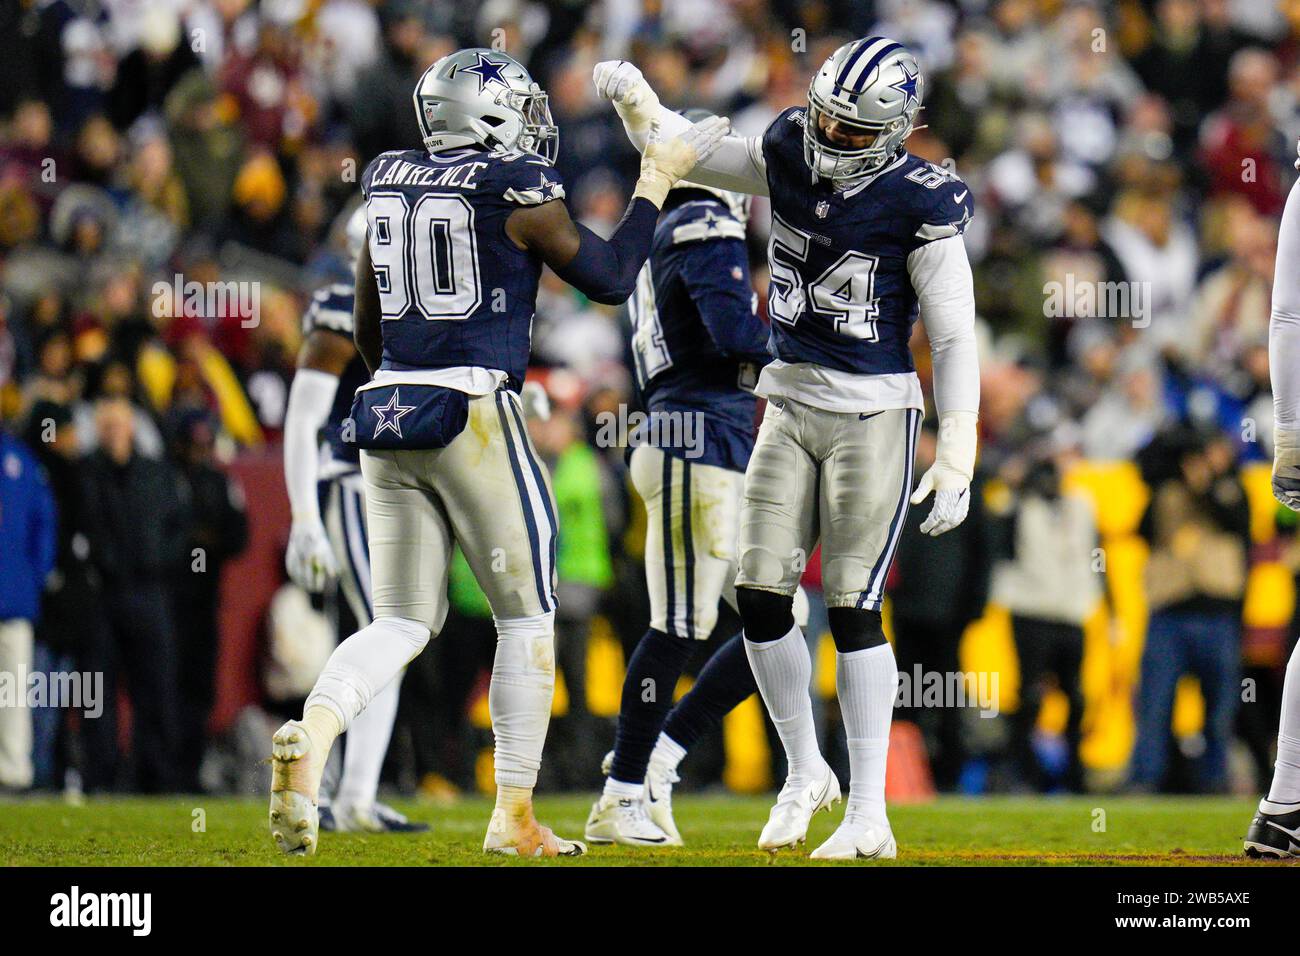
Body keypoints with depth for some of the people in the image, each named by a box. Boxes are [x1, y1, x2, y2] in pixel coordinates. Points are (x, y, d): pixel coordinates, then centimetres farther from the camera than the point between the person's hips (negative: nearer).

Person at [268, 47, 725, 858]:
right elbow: (611, 277, 2)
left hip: (387, 411, 6)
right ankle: (514, 816, 9)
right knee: (526, 615, 9)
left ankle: (310, 738, -18)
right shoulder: (515, 186, -7)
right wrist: (657, 182, 11)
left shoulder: (388, 183, 11)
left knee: (402, 621, 10)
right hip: (474, 414, -6)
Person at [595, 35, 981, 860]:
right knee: (761, 596, 2)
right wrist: (636, 101, -7)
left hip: (872, 418, -5)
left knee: (853, 605, -7)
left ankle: (870, 816, -1)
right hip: (791, 406, 5)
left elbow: (955, 337, -10)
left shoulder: (918, 203, -13)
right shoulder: (789, 158, 2)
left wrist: (957, 460, -13)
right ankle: (806, 773, 21)